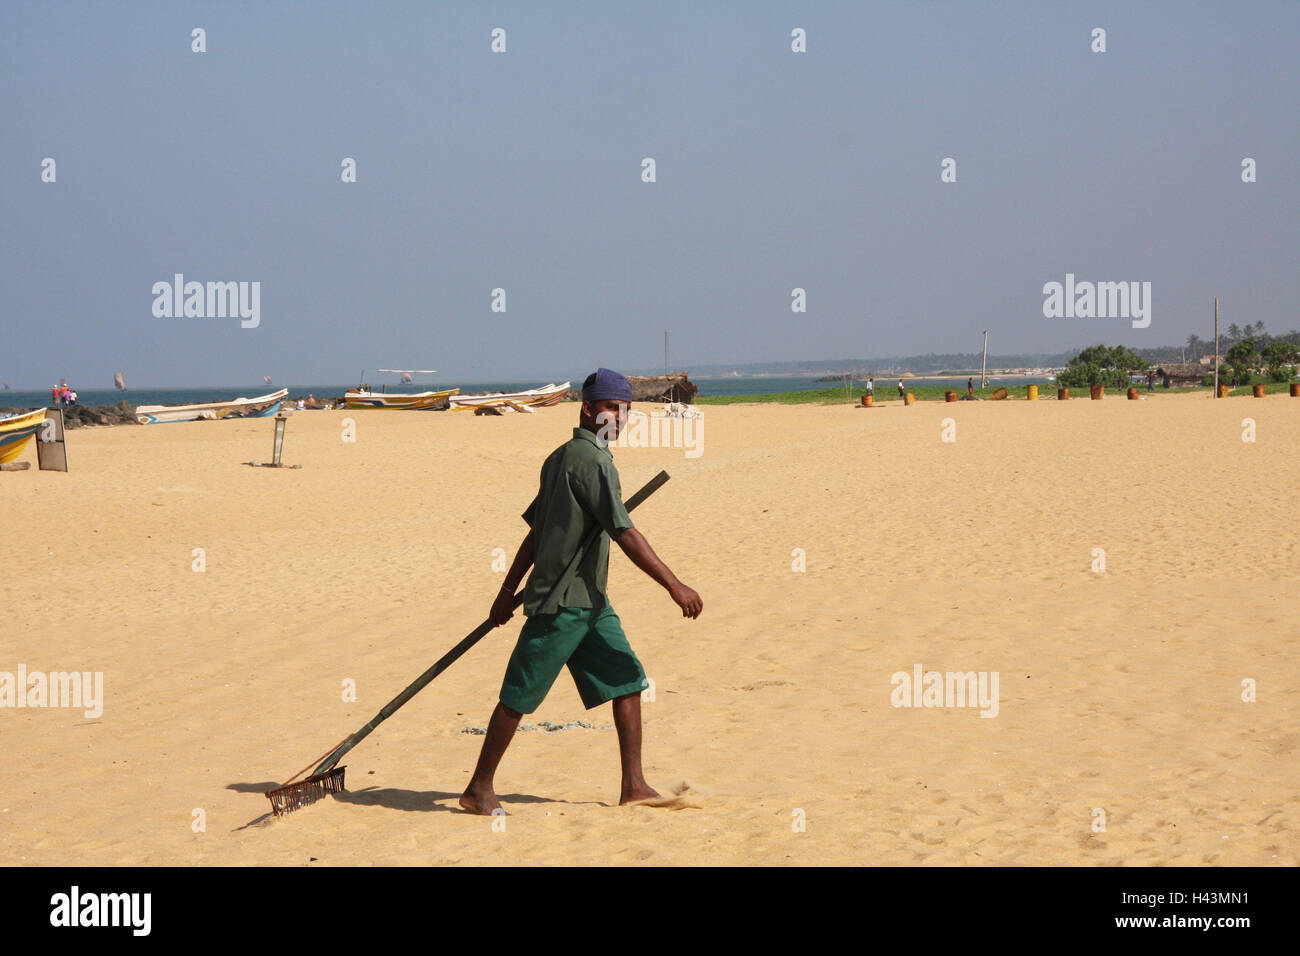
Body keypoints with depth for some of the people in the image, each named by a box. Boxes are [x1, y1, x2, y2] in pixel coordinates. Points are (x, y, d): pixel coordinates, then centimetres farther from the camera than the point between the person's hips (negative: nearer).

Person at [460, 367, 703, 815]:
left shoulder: (560, 457, 16)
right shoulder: (591, 459, -15)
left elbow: (536, 530, 20)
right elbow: (625, 534, -20)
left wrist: (509, 590, 23)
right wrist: (674, 585, -19)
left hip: (590, 602, 10)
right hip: (561, 602, -10)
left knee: (628, 681, 5)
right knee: (519, 695, -1)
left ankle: (633, 785, 7)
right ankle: (479, 788, 8)